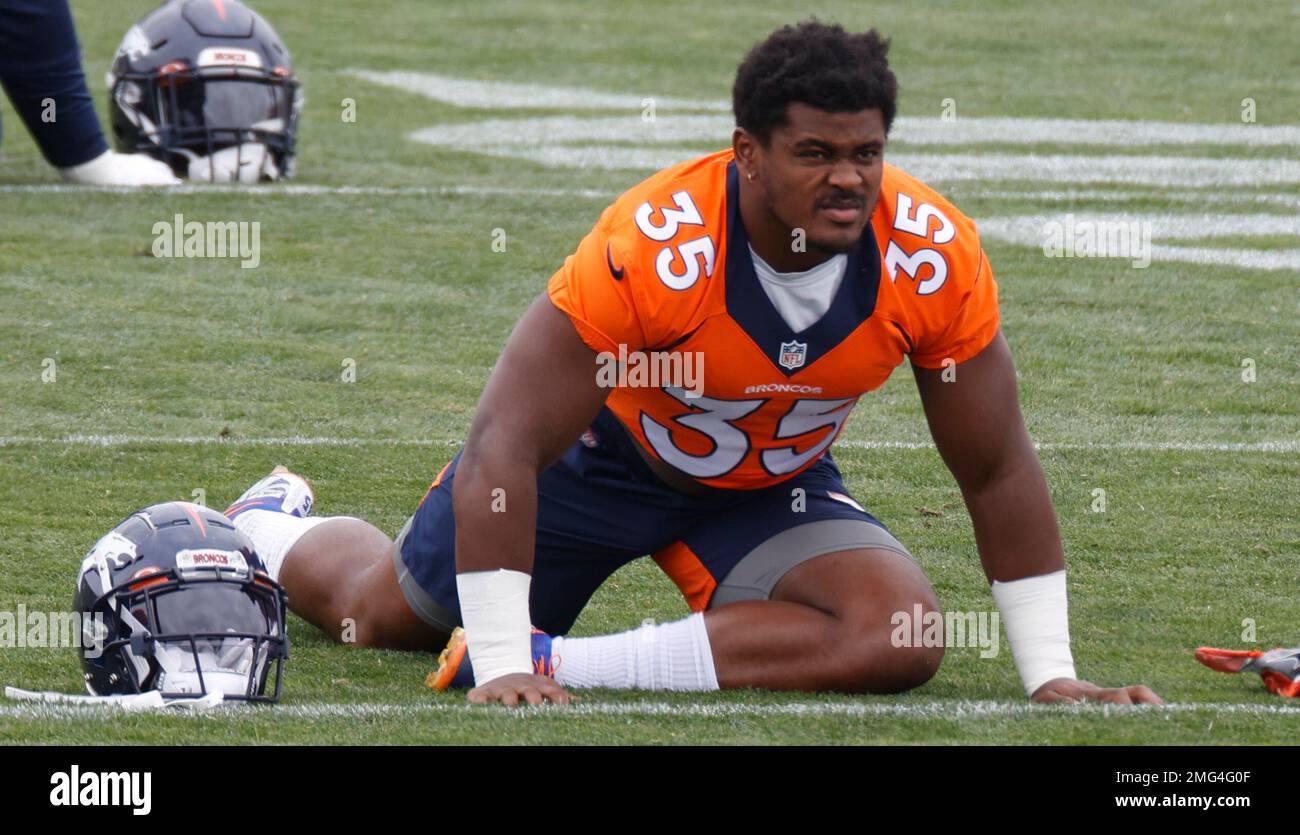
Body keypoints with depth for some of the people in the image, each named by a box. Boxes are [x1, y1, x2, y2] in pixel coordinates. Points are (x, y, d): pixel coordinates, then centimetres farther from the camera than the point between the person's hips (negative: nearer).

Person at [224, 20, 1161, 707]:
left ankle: (556, 661, -22)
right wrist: (500, 665, -41)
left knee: (900, 640, -27)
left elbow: (998, 473, -15)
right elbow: (506, 448, -37)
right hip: (607, 447, -2)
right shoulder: (650, 247, -39)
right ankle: (269, 525, 51)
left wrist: (1051, 677, -17)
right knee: (380, 613, 15)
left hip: (773, 486, 2)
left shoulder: (933, 256, -28)